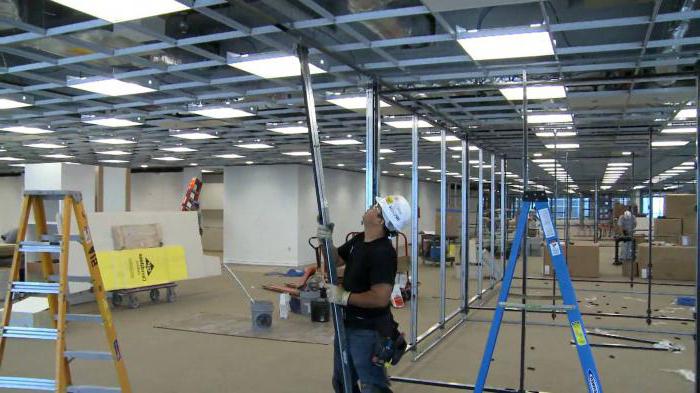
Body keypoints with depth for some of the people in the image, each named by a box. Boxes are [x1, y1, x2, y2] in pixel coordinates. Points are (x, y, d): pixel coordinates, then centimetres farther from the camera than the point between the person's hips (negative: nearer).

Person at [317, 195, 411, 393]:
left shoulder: (383, 253, -26)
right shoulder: (358, 239, 4)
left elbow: (380, 298, -32)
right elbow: (335, 260, 16)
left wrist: (344, 297, -22)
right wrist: (326, 241, -4)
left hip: (368, 331, -9)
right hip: (348, 325, 10)